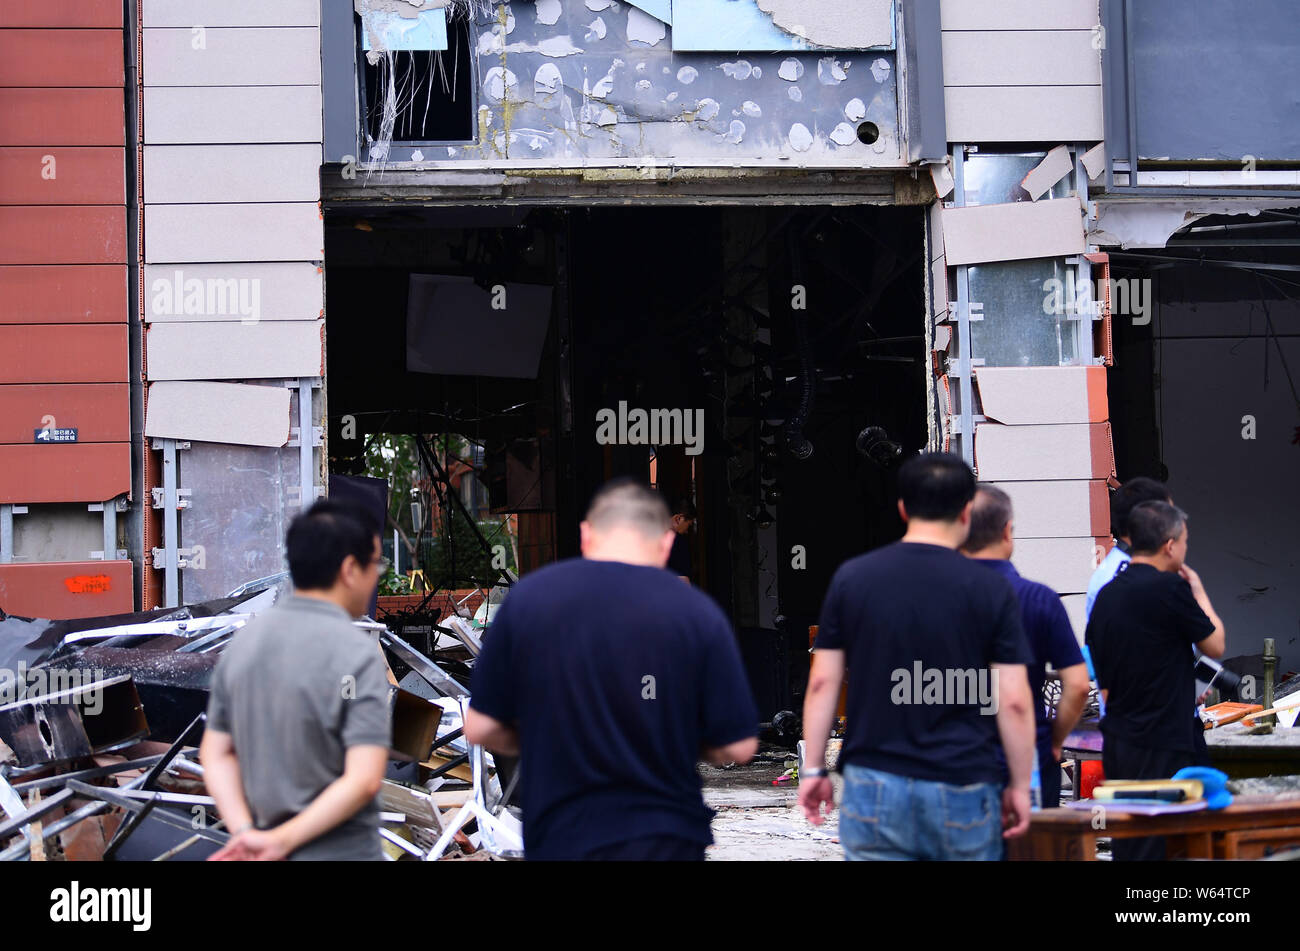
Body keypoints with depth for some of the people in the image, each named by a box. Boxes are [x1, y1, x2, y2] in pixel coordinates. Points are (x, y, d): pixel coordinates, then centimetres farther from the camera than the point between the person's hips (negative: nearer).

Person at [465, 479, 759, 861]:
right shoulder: (697, 611, -7)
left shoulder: (528, 596, -5)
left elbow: (480, 727, -1)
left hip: (559, 838, 0)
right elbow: (738, 747, -6)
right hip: (665, 839, 0)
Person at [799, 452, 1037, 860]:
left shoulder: (851, 578, 2)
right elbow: (1014, 701, -6)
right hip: (962, 788, -1)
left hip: (874, 785, 1)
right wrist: (1020, 786, 4)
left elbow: (823, 683, 1)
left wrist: (813, 769, 9)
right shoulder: (991, 590, -4)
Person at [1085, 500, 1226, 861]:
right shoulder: (1170, 588, -14)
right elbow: (1215, 645, -1)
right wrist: (1199, 592, 12)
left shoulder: (1106, 594, 9)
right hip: (1162, 746, -7)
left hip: (1117, 739, 7)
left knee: (1127, 846, 10)